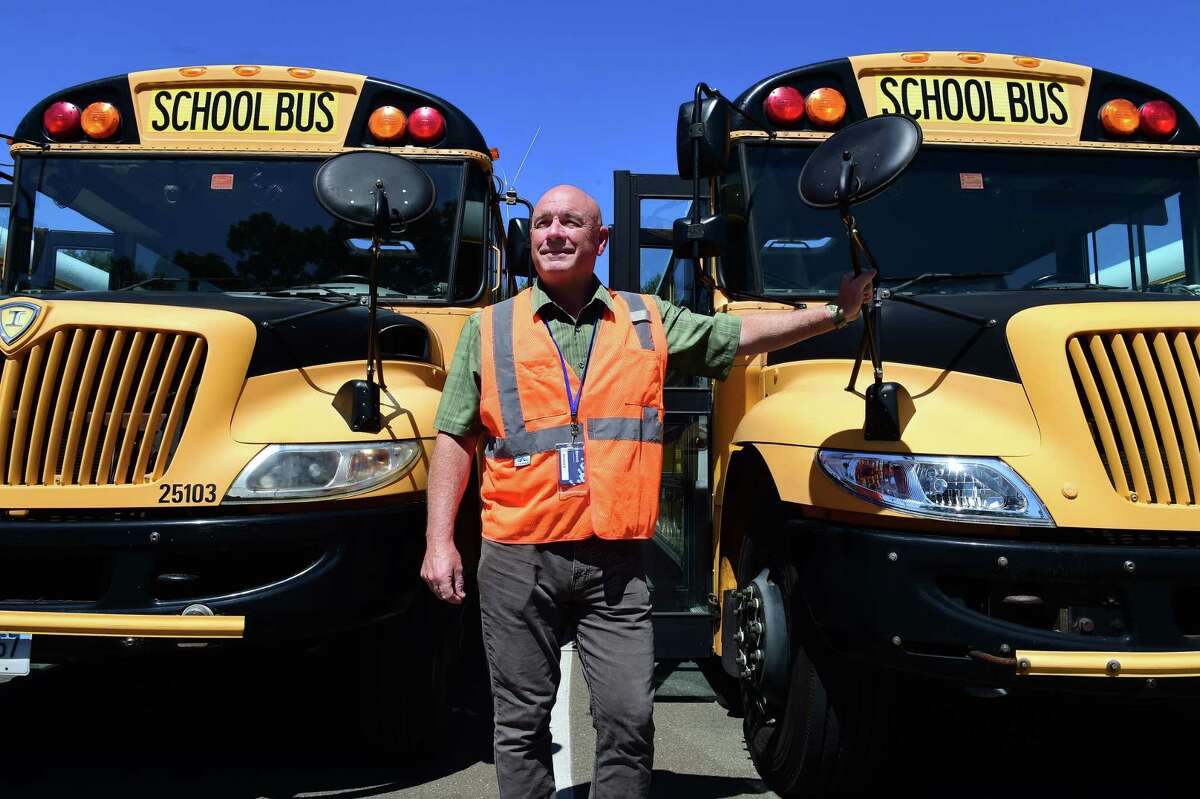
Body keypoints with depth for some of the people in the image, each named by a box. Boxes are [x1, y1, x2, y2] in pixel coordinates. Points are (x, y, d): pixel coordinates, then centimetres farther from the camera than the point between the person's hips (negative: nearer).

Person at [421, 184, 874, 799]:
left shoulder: (649, 321, 9)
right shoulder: (489, 329, 7)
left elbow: (744, 334, 12)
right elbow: (454, 441, 6)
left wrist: (837, 312, 6)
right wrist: (439, 540, -1)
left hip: (615, 563, 1)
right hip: (518, 561, 0)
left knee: (628, 718, 2)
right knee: (521, 721, 9)